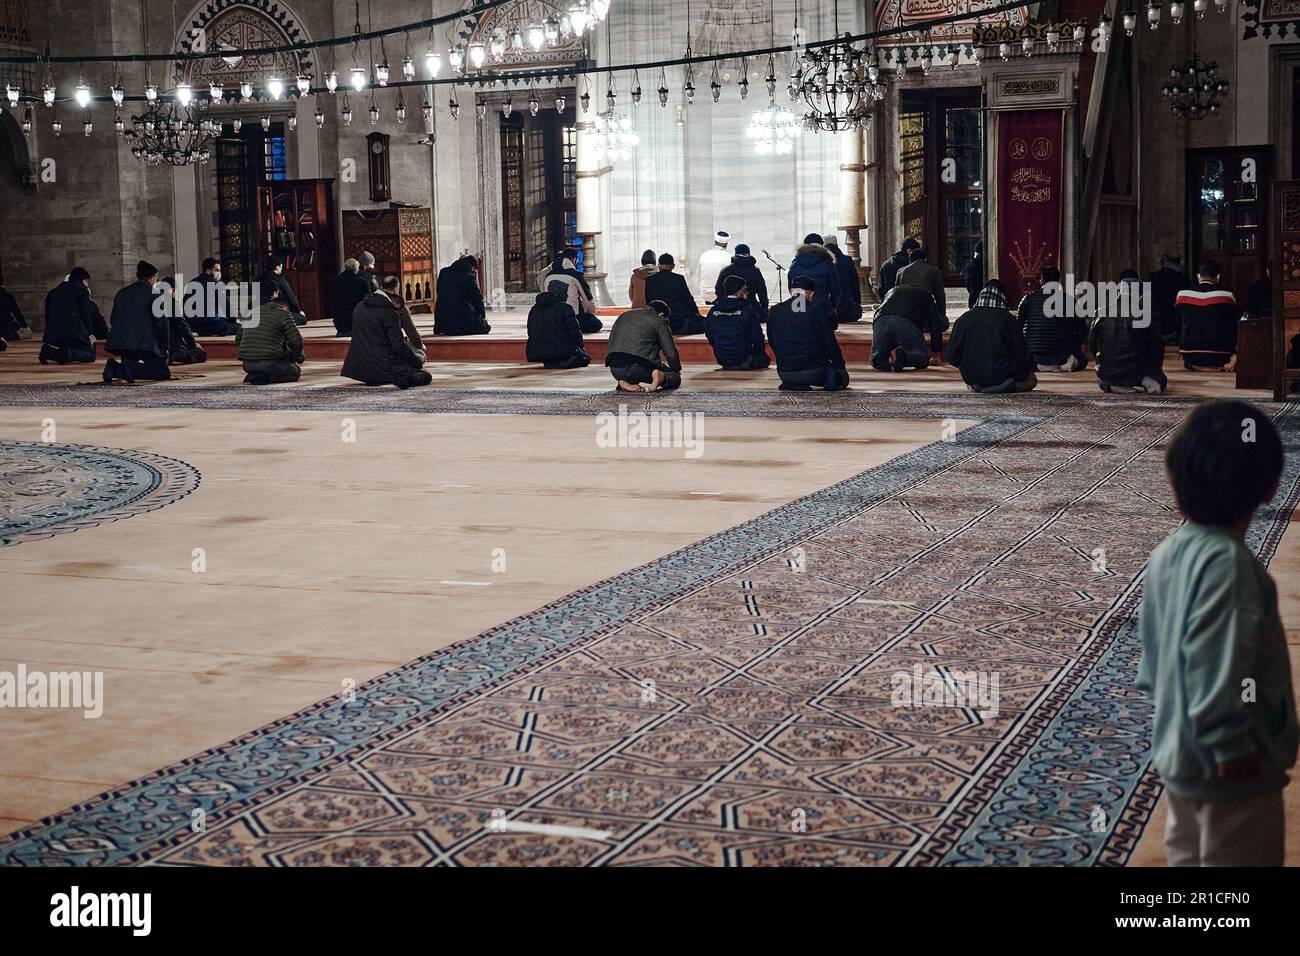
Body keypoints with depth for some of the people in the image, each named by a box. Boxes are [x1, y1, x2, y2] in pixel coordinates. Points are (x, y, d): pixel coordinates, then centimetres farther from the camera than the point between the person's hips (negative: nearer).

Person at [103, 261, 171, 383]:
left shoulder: (121, 293, 19)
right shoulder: (154, 294, 1)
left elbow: (112, 319, 22)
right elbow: (162, 322, -2)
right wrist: (166, 348, 8)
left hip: (119, 341, 6)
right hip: (144, 343, -6)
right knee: (163, 373, -3)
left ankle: (114, 367, -7)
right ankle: (131, 368, -24)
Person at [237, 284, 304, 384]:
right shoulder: (282, 314, -3)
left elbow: (237, 340, 19)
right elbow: (296, 341, -7)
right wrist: (294, 360, 10)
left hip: (247, 365, 6)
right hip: (268, 364, -6)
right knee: (295, 372, 19)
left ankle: (254, 375, 8)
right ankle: (263, 378, -7)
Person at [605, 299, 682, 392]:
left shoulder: (624, 316, 25)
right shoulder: (659, 321, 8)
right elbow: (670, 352, 7)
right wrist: (677, 369, 27)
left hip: (615, 370, 5)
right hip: (639, 366, -4)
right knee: (675, 377, 14)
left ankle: (625, 382, 3)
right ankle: (661, 377, -19)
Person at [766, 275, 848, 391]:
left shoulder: (774, 313, 1)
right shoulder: (819, 313, -8)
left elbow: (773, 344, 11)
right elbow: (831, 344, -3)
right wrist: (841, 368, 13)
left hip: (785, 374, 3)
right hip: (815, 372, -2)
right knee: (842, 377, 24)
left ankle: (791, 385, 5)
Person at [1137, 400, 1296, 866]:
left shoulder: (1168, 552, 1)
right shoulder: (1227, 562, -26)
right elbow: (1214, 665, -29)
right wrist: (1232, 748, -23)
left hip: (1176, 753, 9)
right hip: (1229, 766, -9)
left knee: (1186, 855, 21)